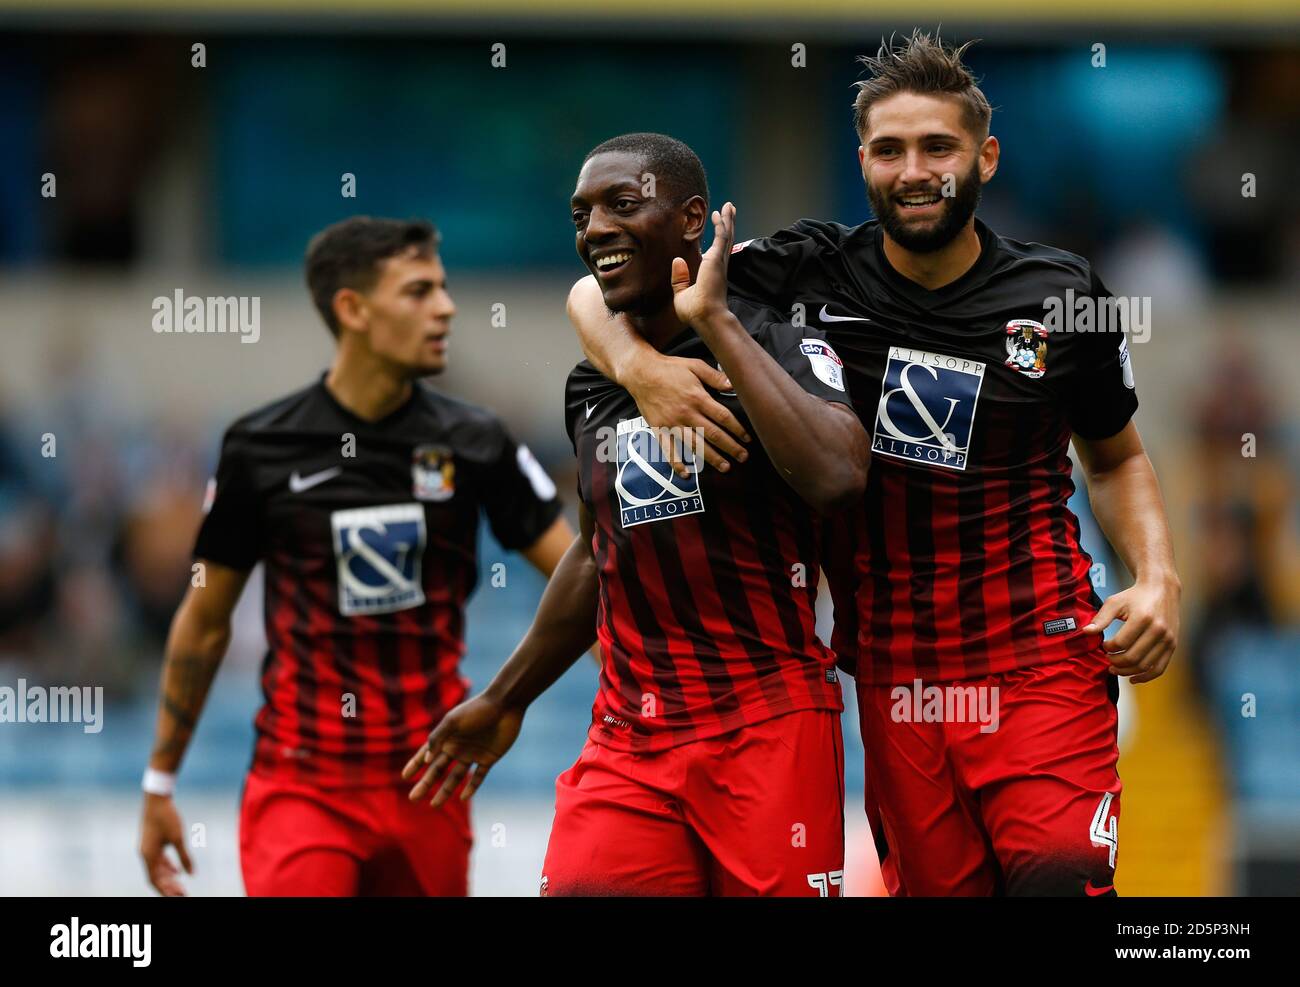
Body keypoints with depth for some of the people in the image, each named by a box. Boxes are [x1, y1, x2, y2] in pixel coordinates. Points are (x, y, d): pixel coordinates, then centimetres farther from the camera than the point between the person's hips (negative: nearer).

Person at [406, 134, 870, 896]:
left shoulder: (782, 351, -8)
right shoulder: (592, 388, 11)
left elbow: (837, 477, -29)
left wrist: (717, 323, -22)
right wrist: (504, 702, 33)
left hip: (769, 729, -5)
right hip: (629, 739, 5)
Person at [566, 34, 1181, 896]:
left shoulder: (1063, 298, 2)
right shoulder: (811, 274, 0)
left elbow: (1116, 458, 18)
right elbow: (599, 292, 3)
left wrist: (1158, 579, 0)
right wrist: (639, 364, -20)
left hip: (1041, 659, -1)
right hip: (895, 676, 1)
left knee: (1059, 881, -20)